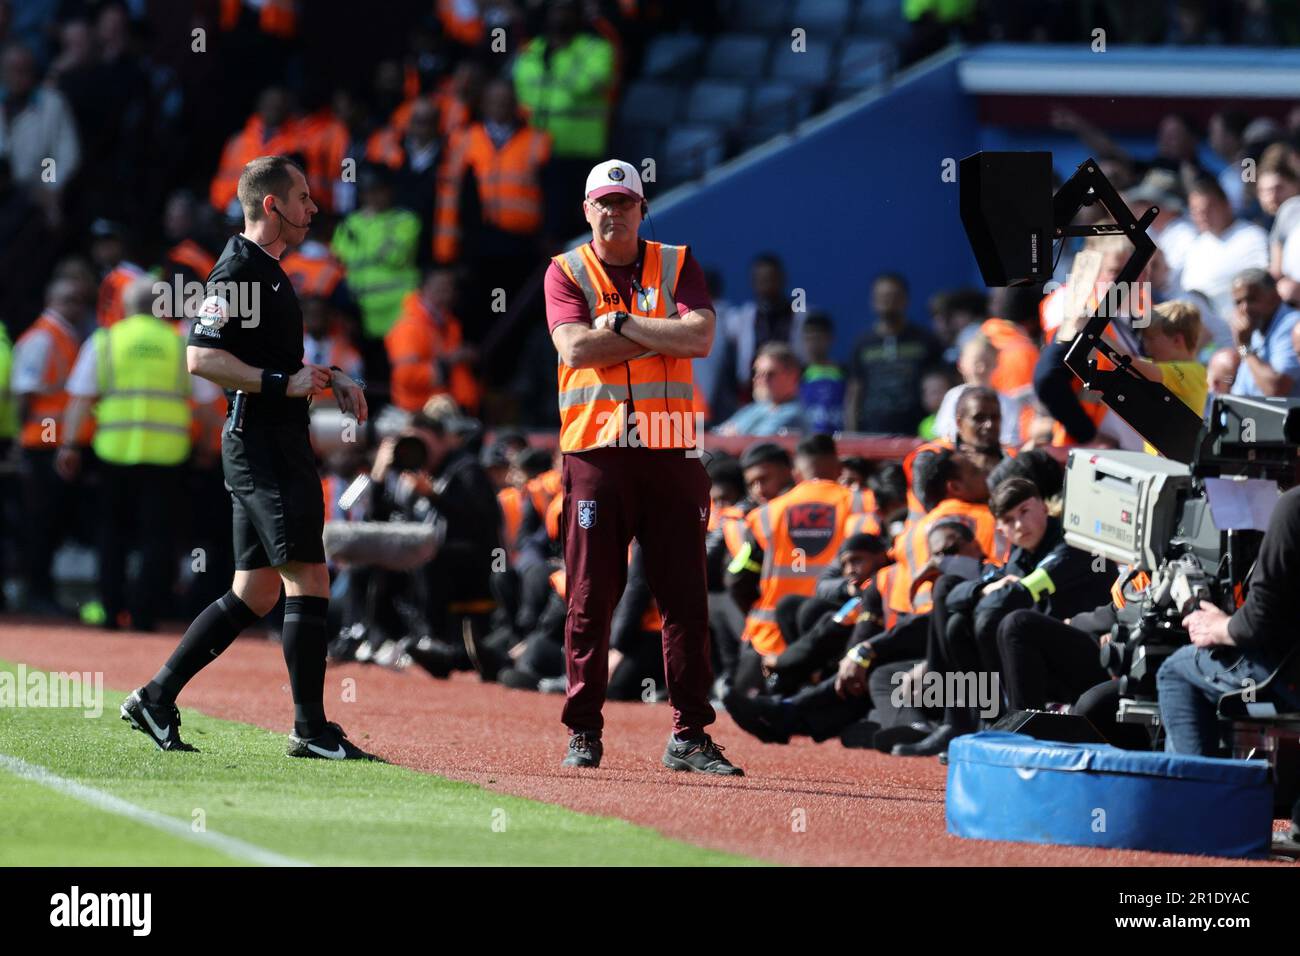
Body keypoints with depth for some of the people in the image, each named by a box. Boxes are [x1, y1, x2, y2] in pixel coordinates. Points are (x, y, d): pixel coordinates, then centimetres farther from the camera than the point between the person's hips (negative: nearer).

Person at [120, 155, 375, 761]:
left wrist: (329, 378, 17)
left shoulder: (267, 270, 19)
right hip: (262, 444, -10)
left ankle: (157, 699, 14)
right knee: (308, 580, -10)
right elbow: (202, 358, -20)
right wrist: (284, 383, -21)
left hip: (277, 444, 10)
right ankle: (311, 729, -8)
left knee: (256, 594, 10)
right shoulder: (238, 270, -12)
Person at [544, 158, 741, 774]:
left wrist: (623, 322, -9)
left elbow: (700, 337, -7)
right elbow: (576, 346, -11)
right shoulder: (566, 272, 7)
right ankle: (583, 734, 5)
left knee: (686, 596, 0)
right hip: (596, 451, -1)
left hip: (671, 451, 1)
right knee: (590, 597, -1)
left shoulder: (676, 266, 10)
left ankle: (689, 737, 4)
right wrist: (662, 334, -8)